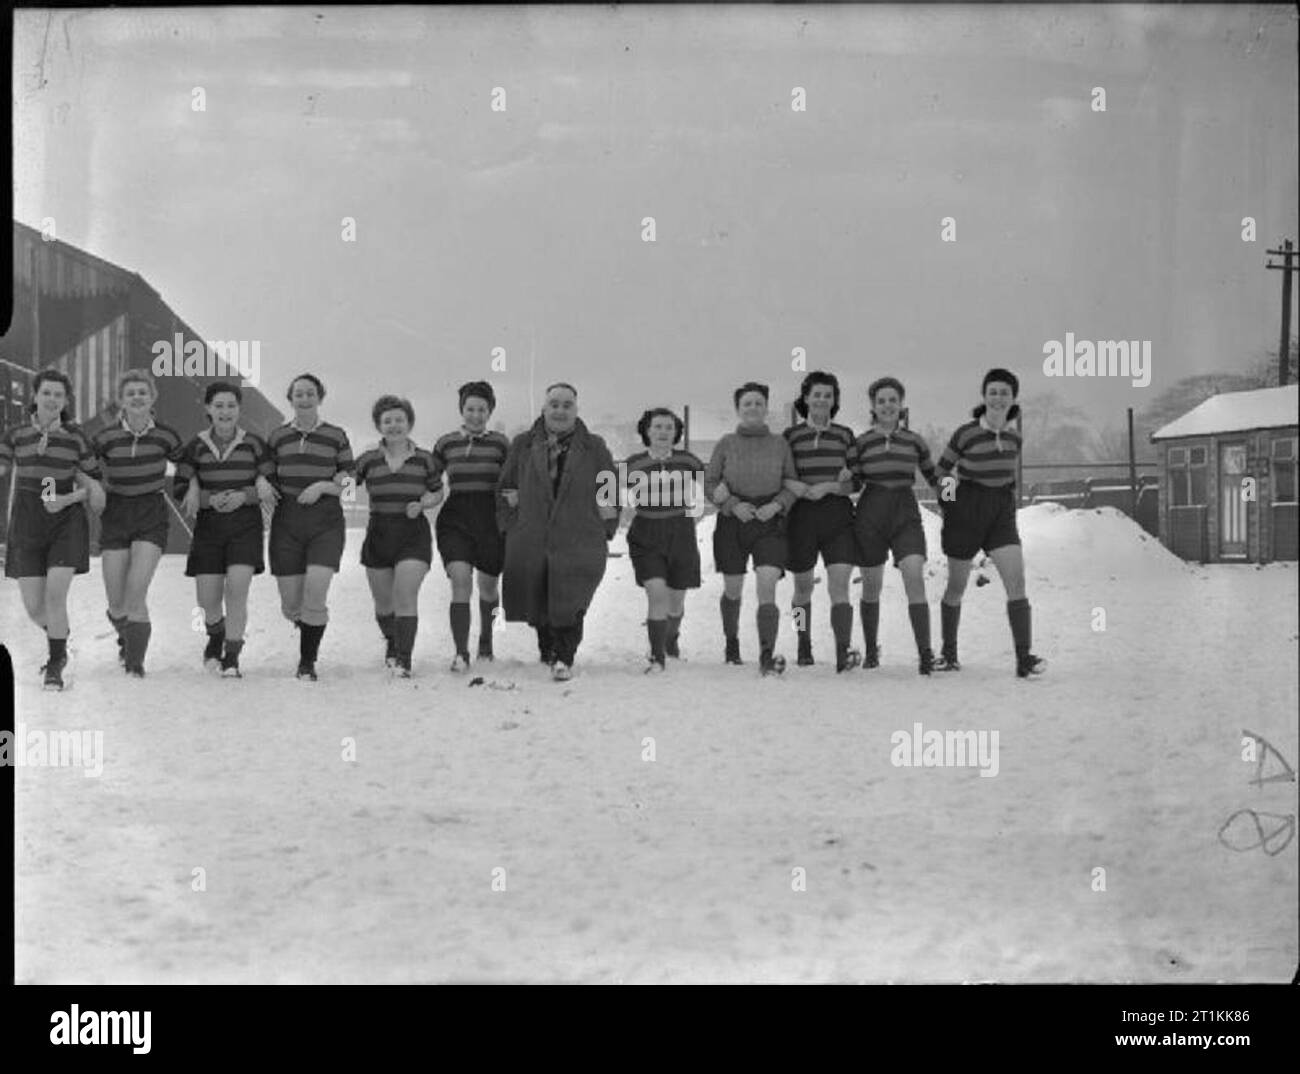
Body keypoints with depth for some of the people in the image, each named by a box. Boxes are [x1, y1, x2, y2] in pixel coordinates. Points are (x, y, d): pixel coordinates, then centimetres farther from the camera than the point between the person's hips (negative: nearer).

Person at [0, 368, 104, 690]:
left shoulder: (75, 438, 0)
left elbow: (93, 486, 5)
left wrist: (67, 499, -12)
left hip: (66, 521, -2)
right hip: (27, 526, 2)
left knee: (55, 595, -16)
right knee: (34, 607, 2)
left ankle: (55, 667, 2)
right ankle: (60, 640, 36)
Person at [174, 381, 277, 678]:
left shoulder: (253, 444, 1)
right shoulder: (196, 446, 4)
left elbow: (272, 485, 3)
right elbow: (179, 488, 3)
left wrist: (243, 496, -14)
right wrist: (210, 499, -14)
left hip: (245, 525, -1)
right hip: (208, 526, 2)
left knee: (237, 589, -17)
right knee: (207, 600, 2)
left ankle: (231, 659, -7)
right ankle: (216, 637, 36)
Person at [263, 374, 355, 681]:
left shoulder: (336, 436, 4)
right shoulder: (278, 437, 9)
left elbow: (350, 480, 6)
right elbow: (268, 479, 17)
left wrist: (323, 486, -10)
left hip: (326, 521, -2)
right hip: (287, 521, 2)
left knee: (315, 594, -18)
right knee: (290, 605, 2)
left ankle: (307, 662, -1)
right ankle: (305, 624, 39)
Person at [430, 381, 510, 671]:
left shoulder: (500, 443, 2)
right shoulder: (446, 444, 5)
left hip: (491, 520, 0)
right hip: (455, 520, 0)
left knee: (487, 585, 15)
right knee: (460, 583, -17)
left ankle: (486, 639, 42)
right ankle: (461, 653, -20)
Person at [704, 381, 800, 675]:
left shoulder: (780, 443, 3)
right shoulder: (726, 444, 1)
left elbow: (792, 484, 7)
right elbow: (709, 483, 2)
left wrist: (777, 504, -12)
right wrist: (733, 504, -13)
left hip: (770, 523, -1)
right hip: (732, 522, 1)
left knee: (767, 589, -18)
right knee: (732, 591, 14)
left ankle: (767, 656, -26)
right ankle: (732, 643, 40)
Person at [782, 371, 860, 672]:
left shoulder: (845, 435, 7)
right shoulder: (790, 435, 5)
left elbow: (855, 482, 3)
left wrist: (827, 487, -14)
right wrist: (793, 486, -17)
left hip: (838, 517, 0)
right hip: (800, 518, 1)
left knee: (839, 586, -14)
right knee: (803, 587, 12)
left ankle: (843, 653, -24)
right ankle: (804, 647, 30)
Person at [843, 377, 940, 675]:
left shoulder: (914, 441, 8)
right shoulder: (860, 443, 4)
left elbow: (933, 477, 17)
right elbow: (853, 485, 9)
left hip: (906, 515, 0)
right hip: (870, 515, 0)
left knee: (915, 577, -19)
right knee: (871, 587, 8)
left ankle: (925, 654, -21)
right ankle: (870, 650, 28)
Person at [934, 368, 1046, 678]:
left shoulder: (1014, 437, 4)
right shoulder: (965, 433, -10)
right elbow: (940, 471, 2)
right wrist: (946, 506, 1)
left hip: (1002, 515, 3)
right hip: (966, 513, -3)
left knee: (1017, 581, -14)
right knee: (956, 587, 8)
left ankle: (1024, 658, -17)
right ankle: (948, 653, 26)